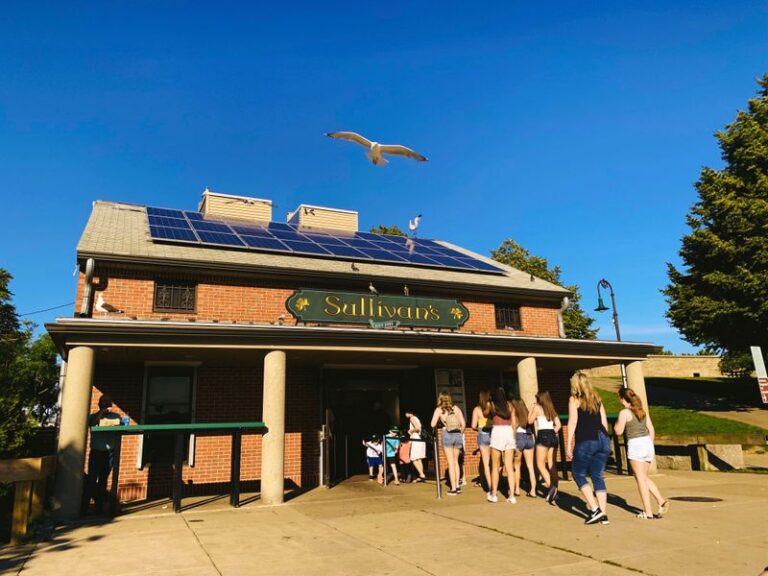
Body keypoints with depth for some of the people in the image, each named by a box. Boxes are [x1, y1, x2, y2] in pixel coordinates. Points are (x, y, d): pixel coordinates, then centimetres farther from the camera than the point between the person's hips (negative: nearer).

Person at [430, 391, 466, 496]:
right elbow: (463, 423, 5)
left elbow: (433, 424, -6)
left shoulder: (439, 409, 0)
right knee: (456, 461, 17)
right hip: (457, 435, 3)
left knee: (450, 462, 2)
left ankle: (453, 489, 3)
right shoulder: (456, 408, 7)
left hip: (447, 435, -3)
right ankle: (457, 486, 19)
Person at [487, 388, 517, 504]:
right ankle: (512, 496, 3)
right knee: (509, 467, 5)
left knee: (495, 466, 7)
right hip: (509, 433, 3)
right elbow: (513, 423, 10)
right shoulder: (509, 405, 10)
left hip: (497, 432, -3)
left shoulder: (493, 405, 3)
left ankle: (493, 495, 11)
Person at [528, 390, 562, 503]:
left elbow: (530, 421, 4)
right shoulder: (552, 409, 15)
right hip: (553, 436, 6)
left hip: (543, 436, -6)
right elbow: (558, 425, 11)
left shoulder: (537, 407, 0)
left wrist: (531, 408, 13)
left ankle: (551, 486, -20)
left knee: (540, 464, -2)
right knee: (551, 465, 8)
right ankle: (554, 491, 6)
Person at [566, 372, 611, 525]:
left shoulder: (574, 399, 1)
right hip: (602, 440, 5)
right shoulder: (596, 399, 16)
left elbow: (573, 422, -6)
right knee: (598, 477, 11)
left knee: (579, 475, 10)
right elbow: (604, 422, 16)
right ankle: (603, 514, 8)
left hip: (585, 442, -5)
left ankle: (595, 509, 1)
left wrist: (568, 444, -5)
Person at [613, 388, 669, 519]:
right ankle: (661, 501, 7)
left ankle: (648, 512, 5)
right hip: (647, 442, 7)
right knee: (644, 477, 20)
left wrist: (617, 422, 9)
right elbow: (651, 430, 12)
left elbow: (618, 431, -8)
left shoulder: (624, 413, -10)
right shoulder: (643, 411, 10)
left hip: (635, 445, -7)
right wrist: (650, 446, 20)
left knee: (640, 479, 2)